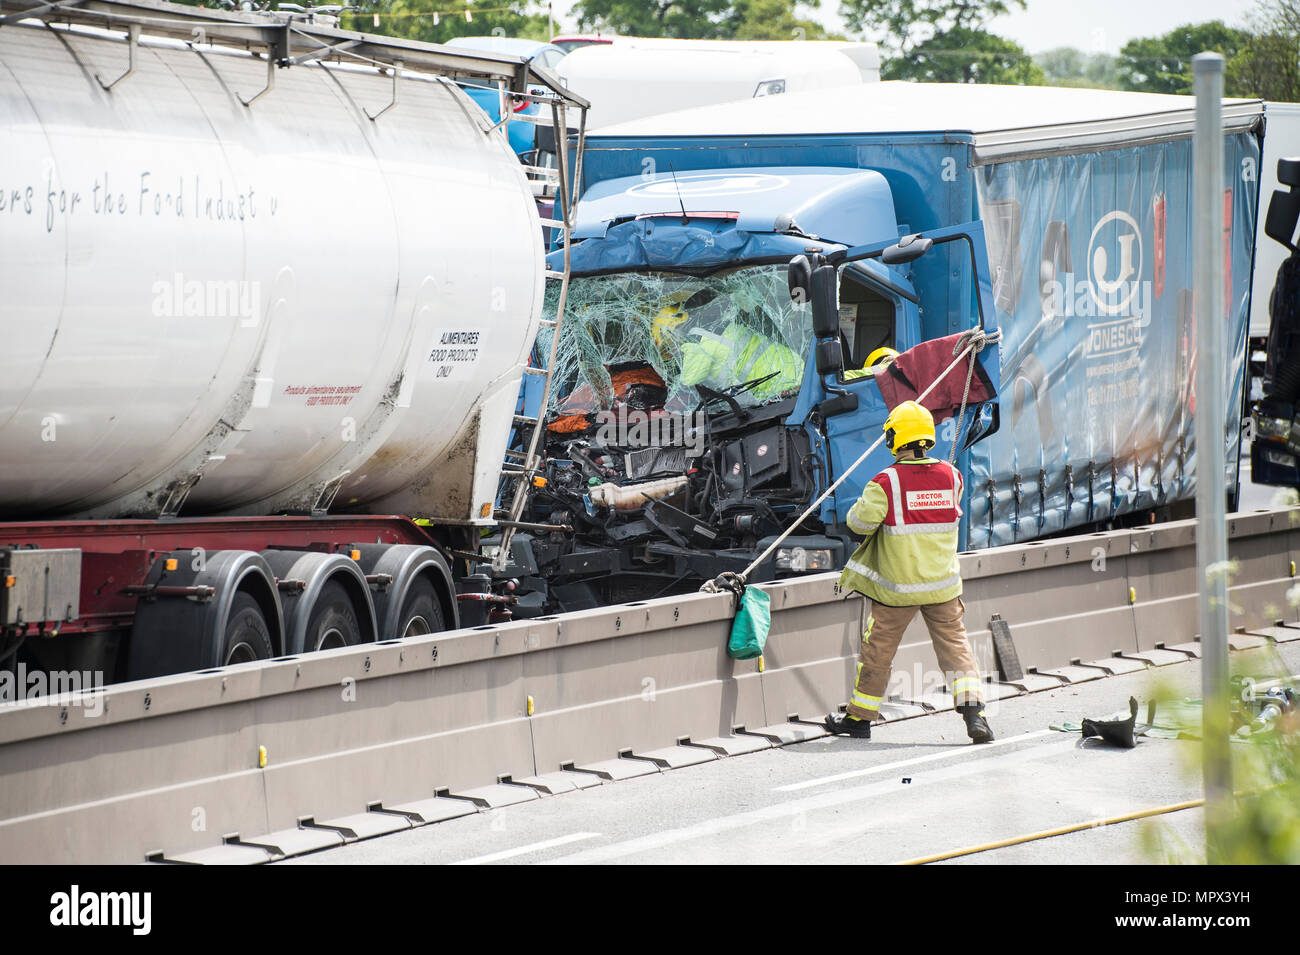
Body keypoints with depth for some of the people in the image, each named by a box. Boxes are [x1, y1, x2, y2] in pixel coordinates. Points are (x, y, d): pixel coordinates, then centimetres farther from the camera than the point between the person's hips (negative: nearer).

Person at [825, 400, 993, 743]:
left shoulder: (887, 483, -16)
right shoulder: (951, 476, -2)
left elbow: (860, 522, -15)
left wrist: (863, 505, 6)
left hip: (897, 586, -3)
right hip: (942, 584, 3)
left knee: (878, 650, 11)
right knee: (954, 644, 7)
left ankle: (860, 717, 22)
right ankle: (972, 710, -8)